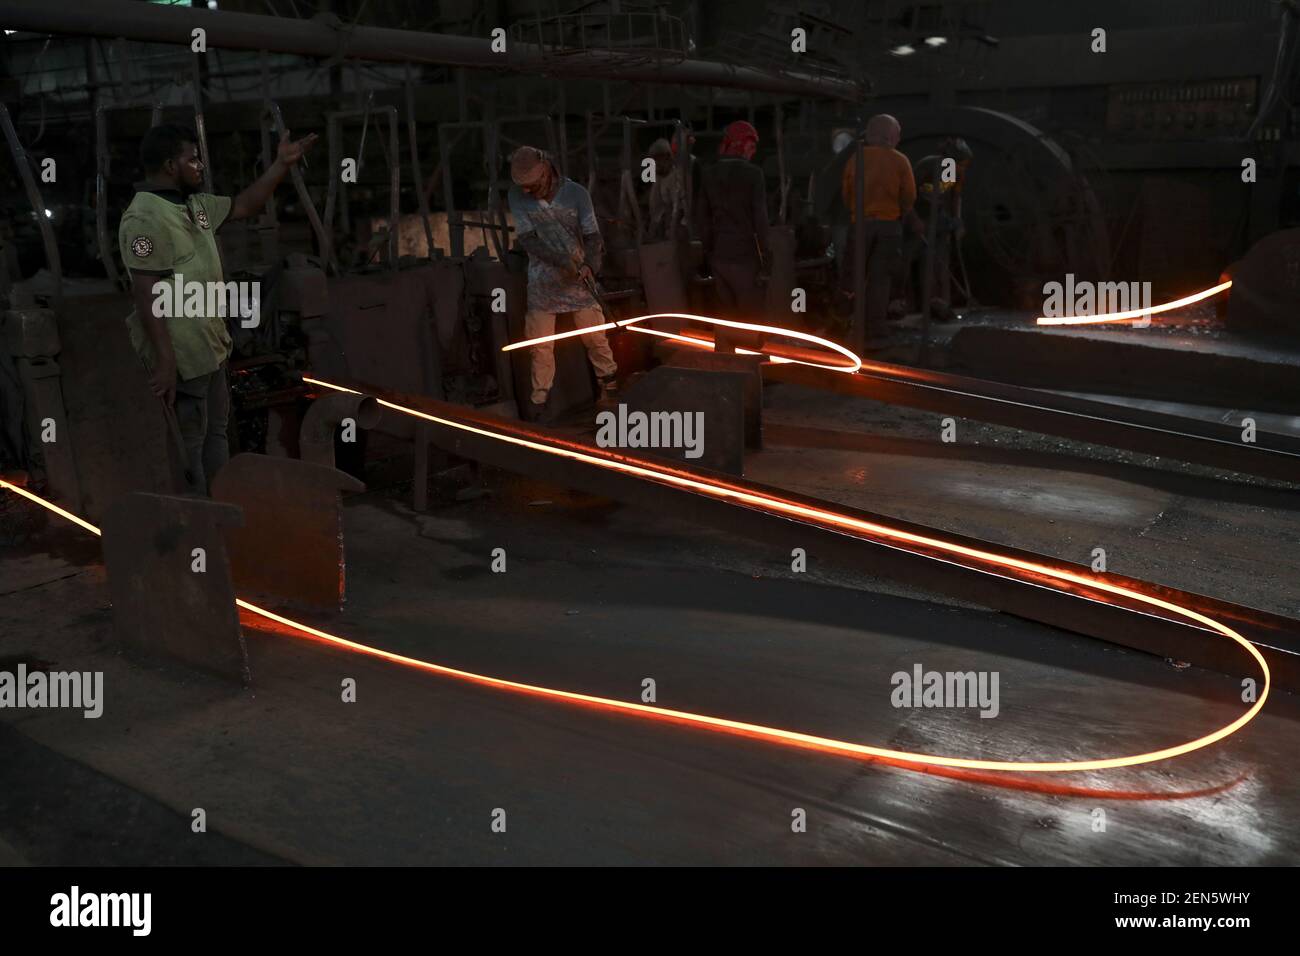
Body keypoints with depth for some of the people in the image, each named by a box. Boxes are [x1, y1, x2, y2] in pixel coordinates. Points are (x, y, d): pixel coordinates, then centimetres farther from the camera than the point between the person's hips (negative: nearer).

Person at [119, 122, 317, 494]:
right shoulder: (145, 219, -21)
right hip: (180, 355, -10)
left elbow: (244, 206, 22)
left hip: (210, 346, 10)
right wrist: (164, 361, -27)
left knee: (215, 429, 19)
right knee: (188, 440, 2)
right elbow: (147, 296, -24)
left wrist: (281, 164, 14)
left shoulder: (195, 204, 8)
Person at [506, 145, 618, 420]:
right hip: (542, 281, 1)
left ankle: (609, 385, 26)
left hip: (578, 278, 0)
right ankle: (540, 400, 15)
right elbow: (528, 240, -14)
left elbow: (592, 236, -10)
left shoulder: (576, 193, -10)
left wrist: (589, 265, -31)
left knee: (595, 336, 4)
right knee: (540, 345, 3)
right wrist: (564, 262, -27)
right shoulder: (517, 197, -8)